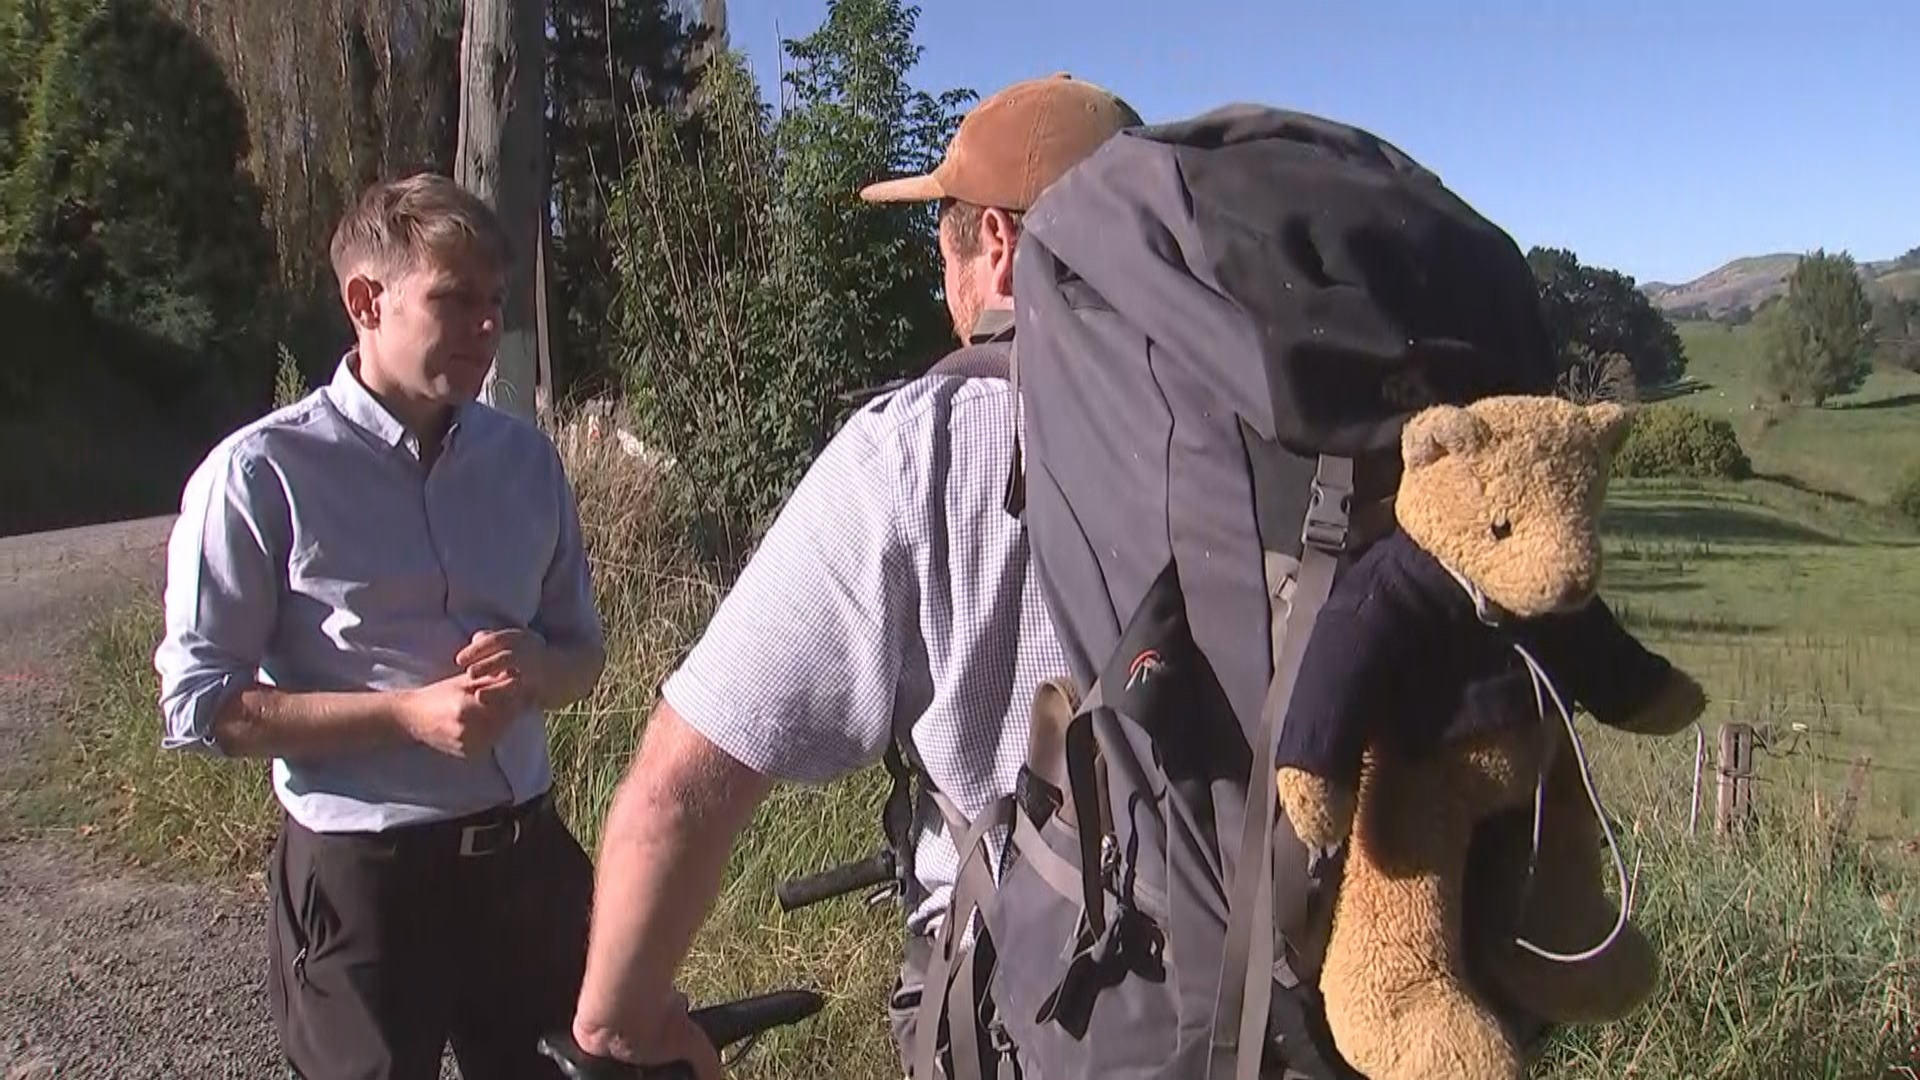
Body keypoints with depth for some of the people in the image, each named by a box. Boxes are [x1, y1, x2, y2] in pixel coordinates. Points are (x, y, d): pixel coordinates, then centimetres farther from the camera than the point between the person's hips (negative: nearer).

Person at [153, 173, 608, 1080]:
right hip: (359, 878, -4)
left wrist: (533, 668, -11)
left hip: (524, 857, 5)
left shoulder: (523, 458, 4)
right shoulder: (263, 473, -11)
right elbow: (200, 706, -10)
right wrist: (410, 713, -20)